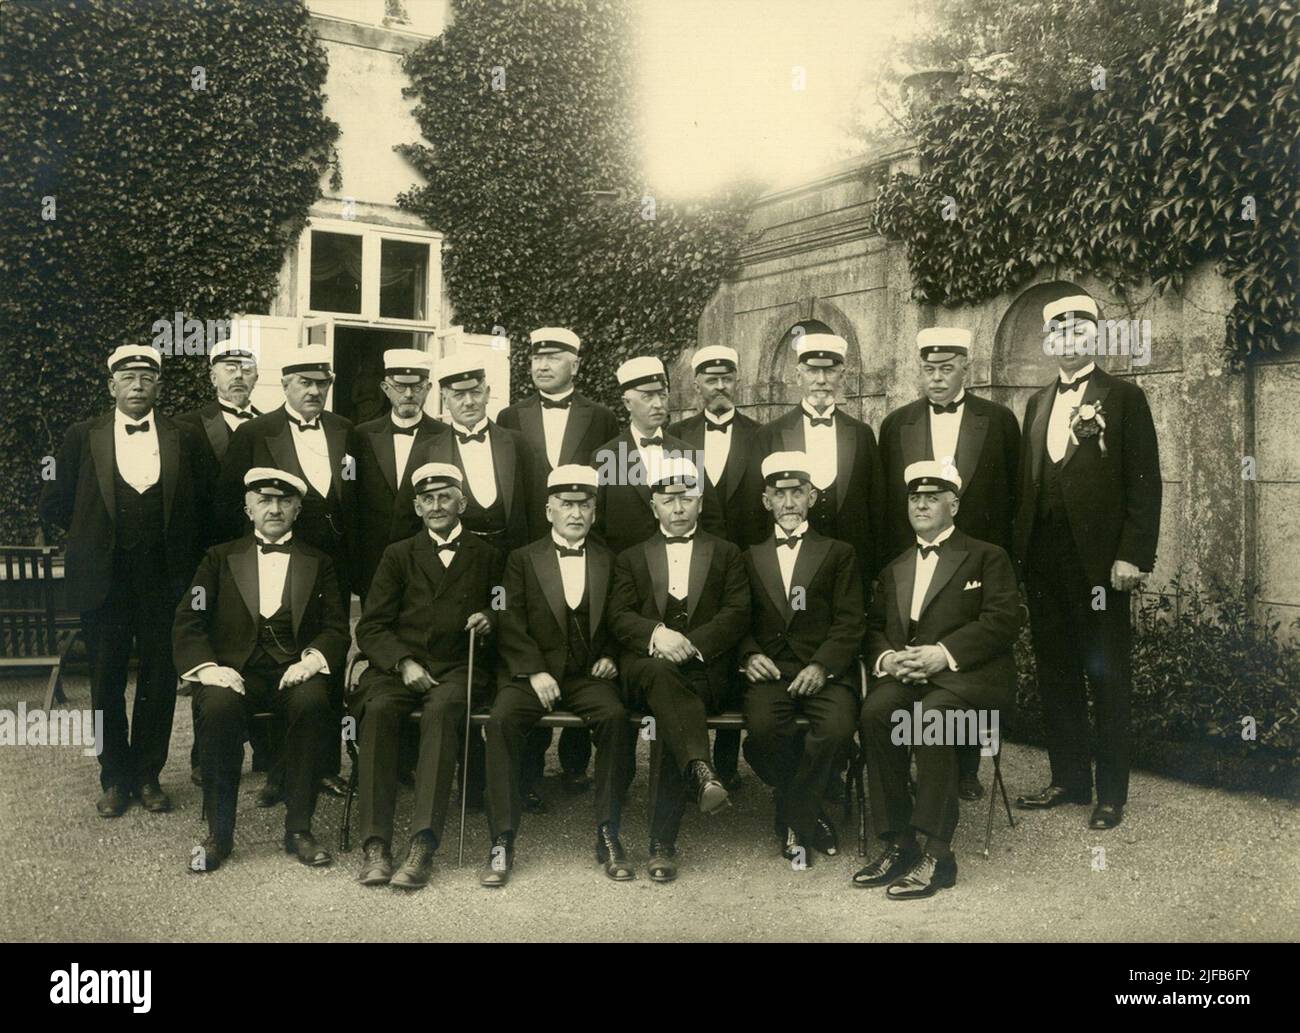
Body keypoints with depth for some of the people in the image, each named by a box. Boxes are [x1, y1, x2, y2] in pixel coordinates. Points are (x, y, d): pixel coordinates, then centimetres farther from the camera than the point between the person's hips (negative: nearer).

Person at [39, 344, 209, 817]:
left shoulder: (184, 438, 2)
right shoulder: (83, 437, 2)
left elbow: (203, 504, 6)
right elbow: (54, 504, 8)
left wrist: (184, 556, 3)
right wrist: (93, 536, 7)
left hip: (165, 581, 0)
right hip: (104, 580, 0)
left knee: (160, 682, 6)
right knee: (106, 684, 8)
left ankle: (148, 775, 20)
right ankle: (115, 779, 22)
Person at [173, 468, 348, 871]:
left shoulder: (319, 563, 18)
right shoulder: (220, 558, 17)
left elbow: (336, 628, 8)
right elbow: (187, 622, 8)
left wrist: (311, 660, -13)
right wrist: (207, 667, -11)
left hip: (295, 671, 0)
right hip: (235, 670, 0)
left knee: (311, 703, -34)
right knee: (220, 708, -33)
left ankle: (298, 829, -24)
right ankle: (219, 833, -20)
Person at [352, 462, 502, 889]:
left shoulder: (486, 556, 17)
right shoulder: (398, 555, 16)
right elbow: (370, 627, 9)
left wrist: (489, 619, -2)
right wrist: (404, 662, -9)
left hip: (458, 667, -1)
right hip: (399, 664, 1)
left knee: (442, 708, -35)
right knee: (378, 709, -32)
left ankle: (423, 845, -41)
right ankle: (376, 846, -33)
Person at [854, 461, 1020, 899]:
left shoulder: (987, 557, 12)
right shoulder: (894, 569, 27)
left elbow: (1002, 621, -4)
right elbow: (873, 629, 19)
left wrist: (944, 654, -17)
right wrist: (887, 658, -6)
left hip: (968, 674, -4)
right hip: (903, 676, 4)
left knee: (932, 714, -36)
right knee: (875, 712, -29)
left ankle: (937, 854, -30)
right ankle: (898, 843, -22)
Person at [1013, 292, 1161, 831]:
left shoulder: (1124, 397, 0)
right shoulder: (1039, 402, 16)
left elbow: (1144, 482, -6)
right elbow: (1026, 479, 14)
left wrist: (1133, 555, -13)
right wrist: (1019, 545, 6)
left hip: (1098, 558, -5)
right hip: (1044, 558, 5)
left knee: (1107, 676, 3)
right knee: (1055, 672, 11)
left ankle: (1111, 792, 13)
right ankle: (1069, 779, 23)